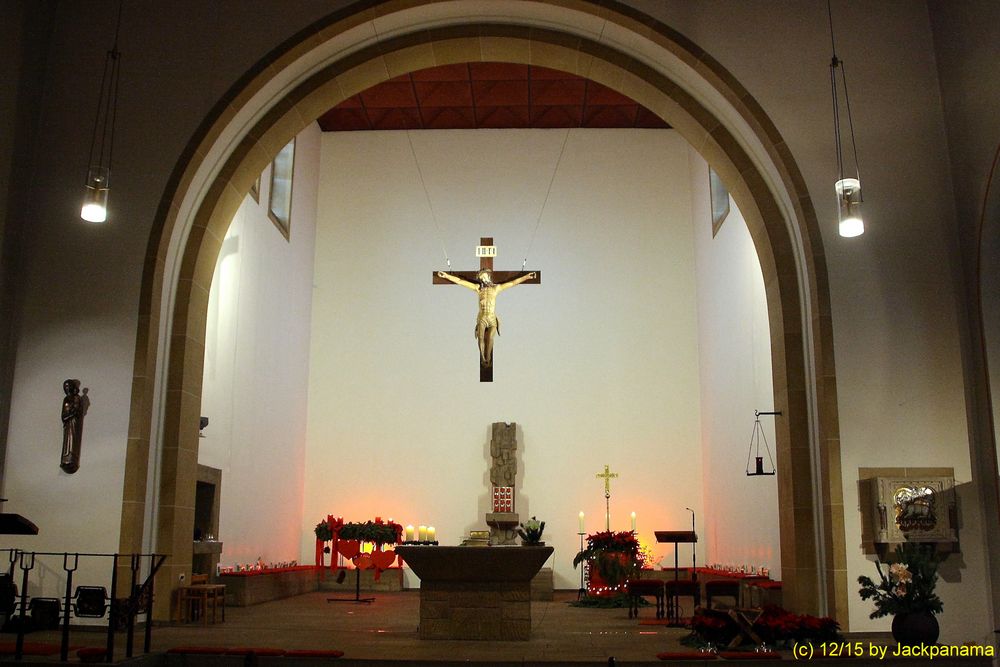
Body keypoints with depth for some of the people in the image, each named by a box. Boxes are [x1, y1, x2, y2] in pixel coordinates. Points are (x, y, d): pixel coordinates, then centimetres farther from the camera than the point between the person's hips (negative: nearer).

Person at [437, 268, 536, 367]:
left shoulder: (496, 288, 7)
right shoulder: (478, 288, 5)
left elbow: (513, 282, 6)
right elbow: (460, 281, 0)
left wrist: (526, 277, 2)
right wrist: (446, 276, -6)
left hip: (492, 318, 0)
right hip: (482, 317, 0)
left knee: (490, 338, -13)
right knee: (481, 337, -17)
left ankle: (488, 359, -3)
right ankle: (483, 359, -3)